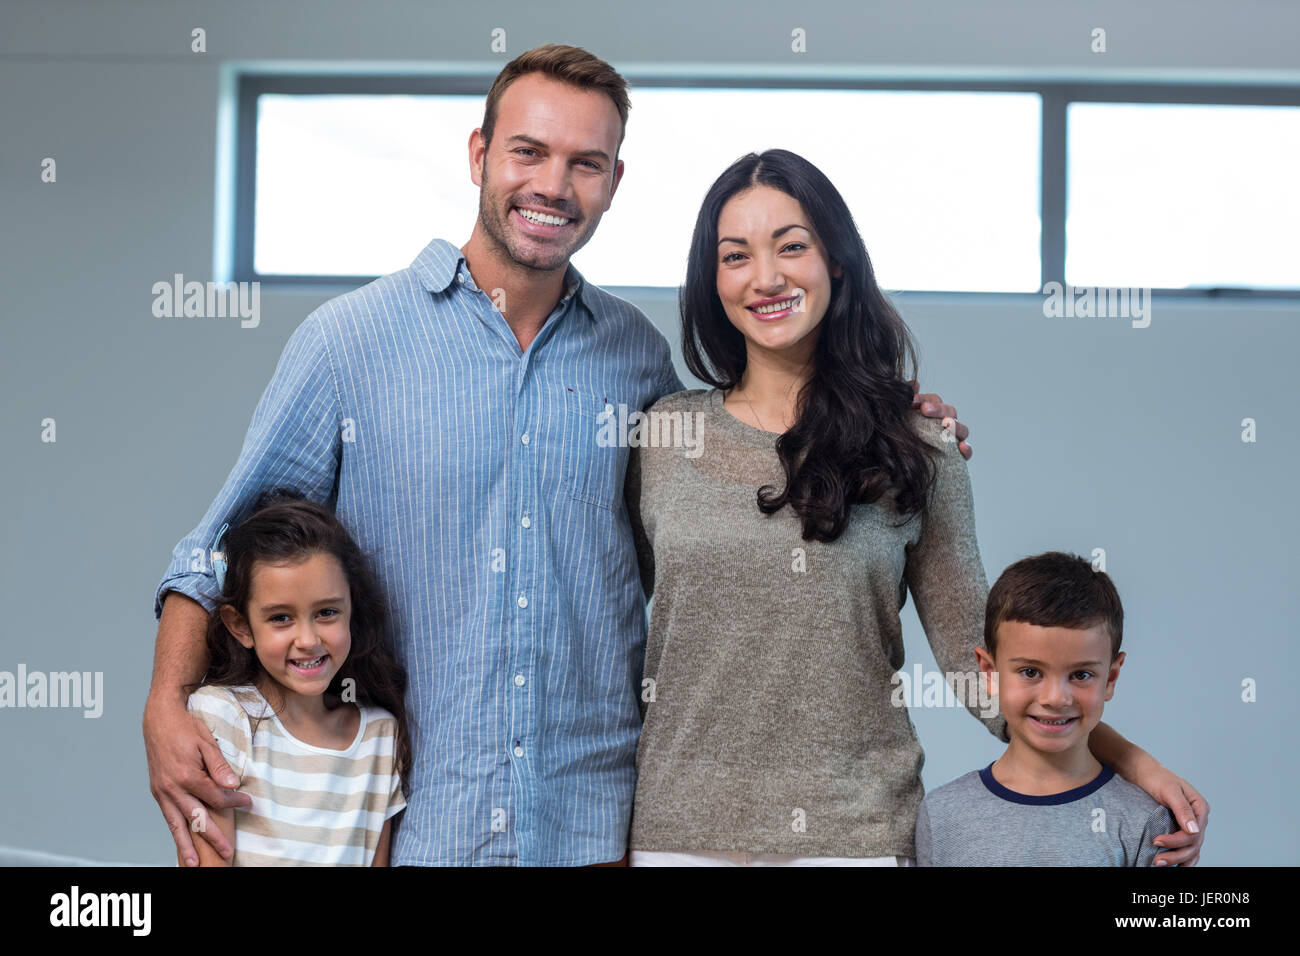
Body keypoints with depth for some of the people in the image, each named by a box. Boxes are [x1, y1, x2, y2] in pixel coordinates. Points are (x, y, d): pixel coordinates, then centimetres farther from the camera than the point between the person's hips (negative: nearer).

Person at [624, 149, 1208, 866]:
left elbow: (976, 658, 3)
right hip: (683, 830, 1)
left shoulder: (917, 453, 1)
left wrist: (1127, 760, -6)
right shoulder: (662, 436, 3)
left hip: (860, 831, -1)